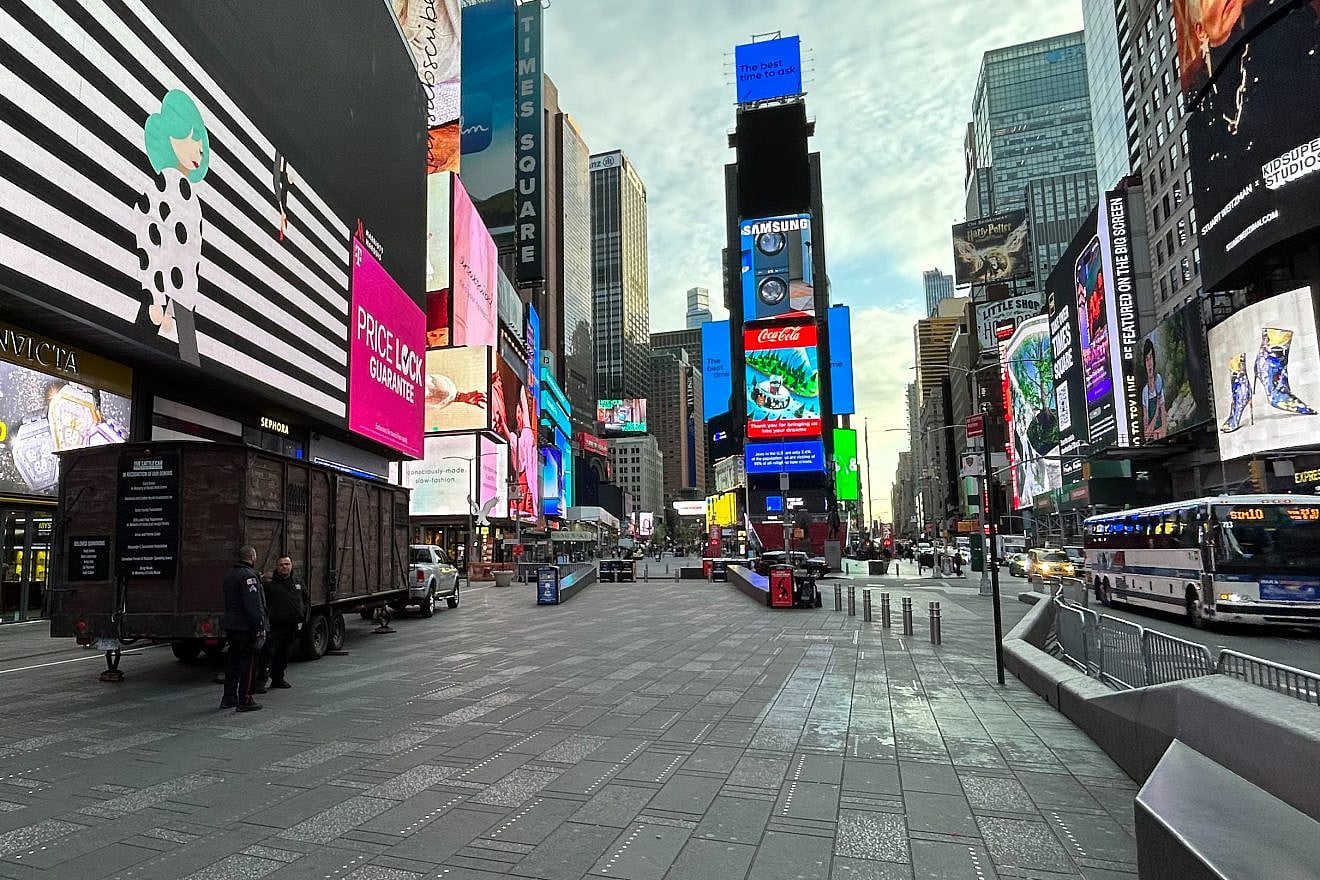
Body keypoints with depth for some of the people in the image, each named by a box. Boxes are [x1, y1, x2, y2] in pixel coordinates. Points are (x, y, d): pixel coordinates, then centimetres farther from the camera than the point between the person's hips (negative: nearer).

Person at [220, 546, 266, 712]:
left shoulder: (229, 575, 16)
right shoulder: (248, 576, -16)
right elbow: (253, 605, -21)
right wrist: (260, 626, -19)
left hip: (231, 625, 10)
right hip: (245, 627, -10)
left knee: (234, 661, 17)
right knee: (248, 662, -4)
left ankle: (228, 698, 24)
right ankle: (244, 701, -2)